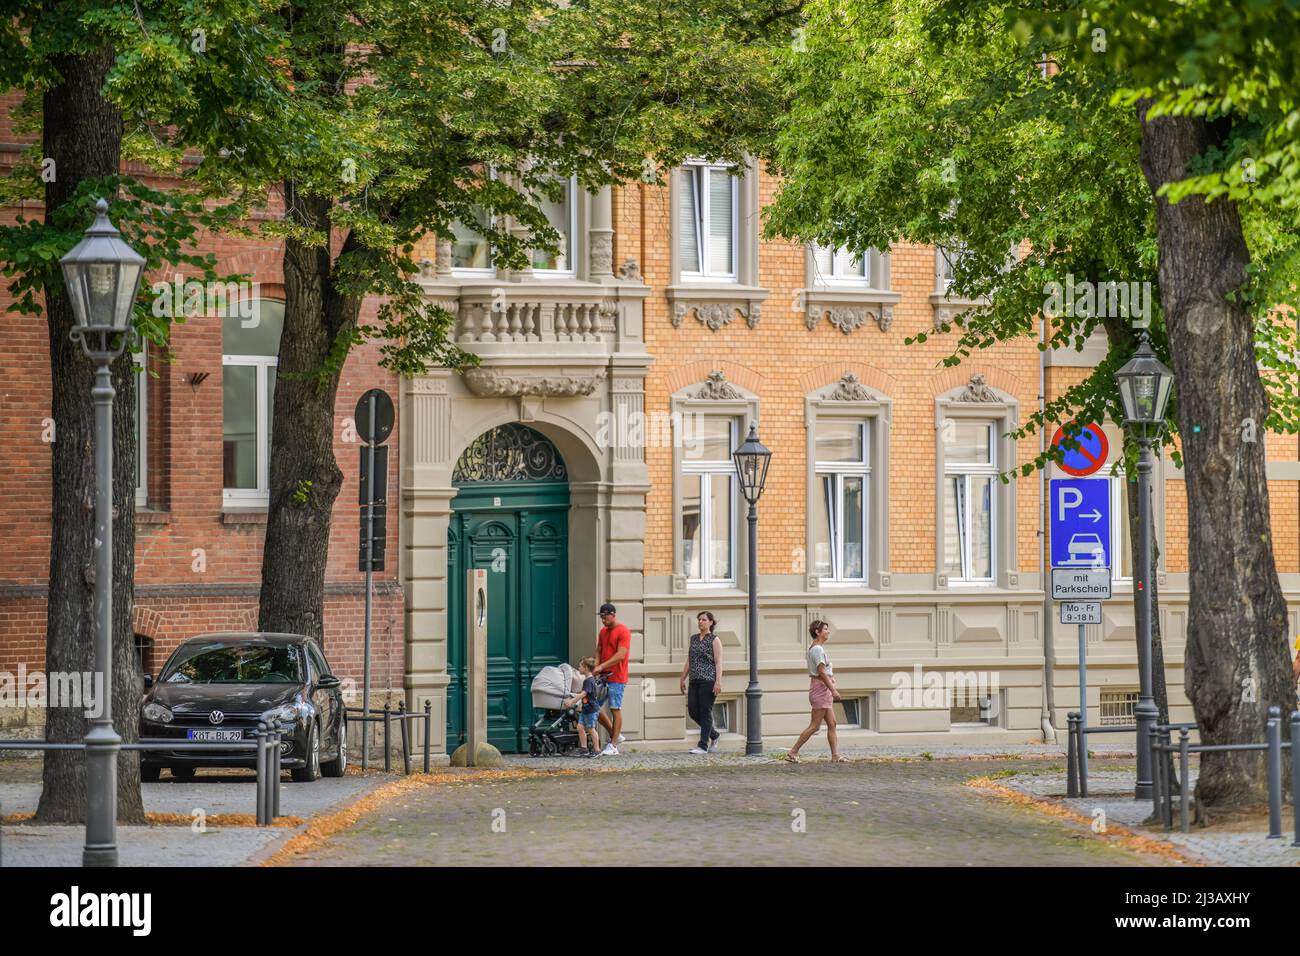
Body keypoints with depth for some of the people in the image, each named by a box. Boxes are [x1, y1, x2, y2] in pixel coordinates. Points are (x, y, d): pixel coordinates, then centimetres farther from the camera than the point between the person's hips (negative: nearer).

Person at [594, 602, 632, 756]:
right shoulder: (603, 631, 15)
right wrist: (595, 666, -4)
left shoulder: (623, 631, -10)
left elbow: (620, 655, -18)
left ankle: (613, 746, -2)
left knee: (615, 709, -5)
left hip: (616, 677, -8)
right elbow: (599, 651, 15)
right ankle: (616, 735, 18)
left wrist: (602, 666, -22)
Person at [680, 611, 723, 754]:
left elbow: (718, 663, -7)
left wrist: (718, 682, -15)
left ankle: (703, 746, -3)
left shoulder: (714, 640, -1)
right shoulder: (694, 638, 16)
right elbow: (688, 661, 20)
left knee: (705, 712, -5)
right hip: (695, 681, 7)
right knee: (692, 711, 2)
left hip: (708, 680, -7)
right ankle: (713, 735, 22)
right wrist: (683, 679, 17)